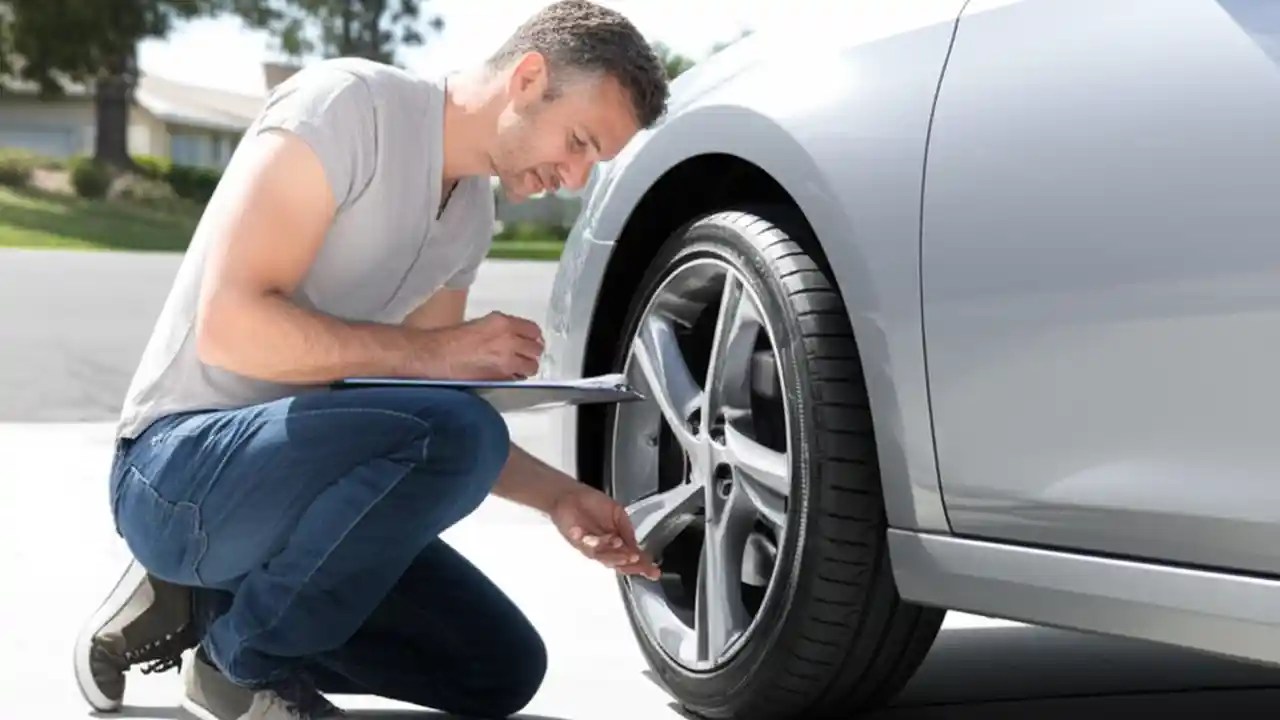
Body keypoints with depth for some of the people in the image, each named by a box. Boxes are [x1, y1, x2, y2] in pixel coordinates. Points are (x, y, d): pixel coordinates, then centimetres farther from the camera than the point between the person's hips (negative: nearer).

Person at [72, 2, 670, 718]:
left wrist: (559, 495, 0)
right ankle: (242, 659, -11)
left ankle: (200, 606, 10)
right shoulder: (347, 103, -17)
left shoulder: (472, 213, 9)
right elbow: (230, 323, -26)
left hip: (289, 465, 9)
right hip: (180, 467, -9)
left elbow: (431, 418, 14)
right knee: (457, 431, -31)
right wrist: (435, 350, -22)